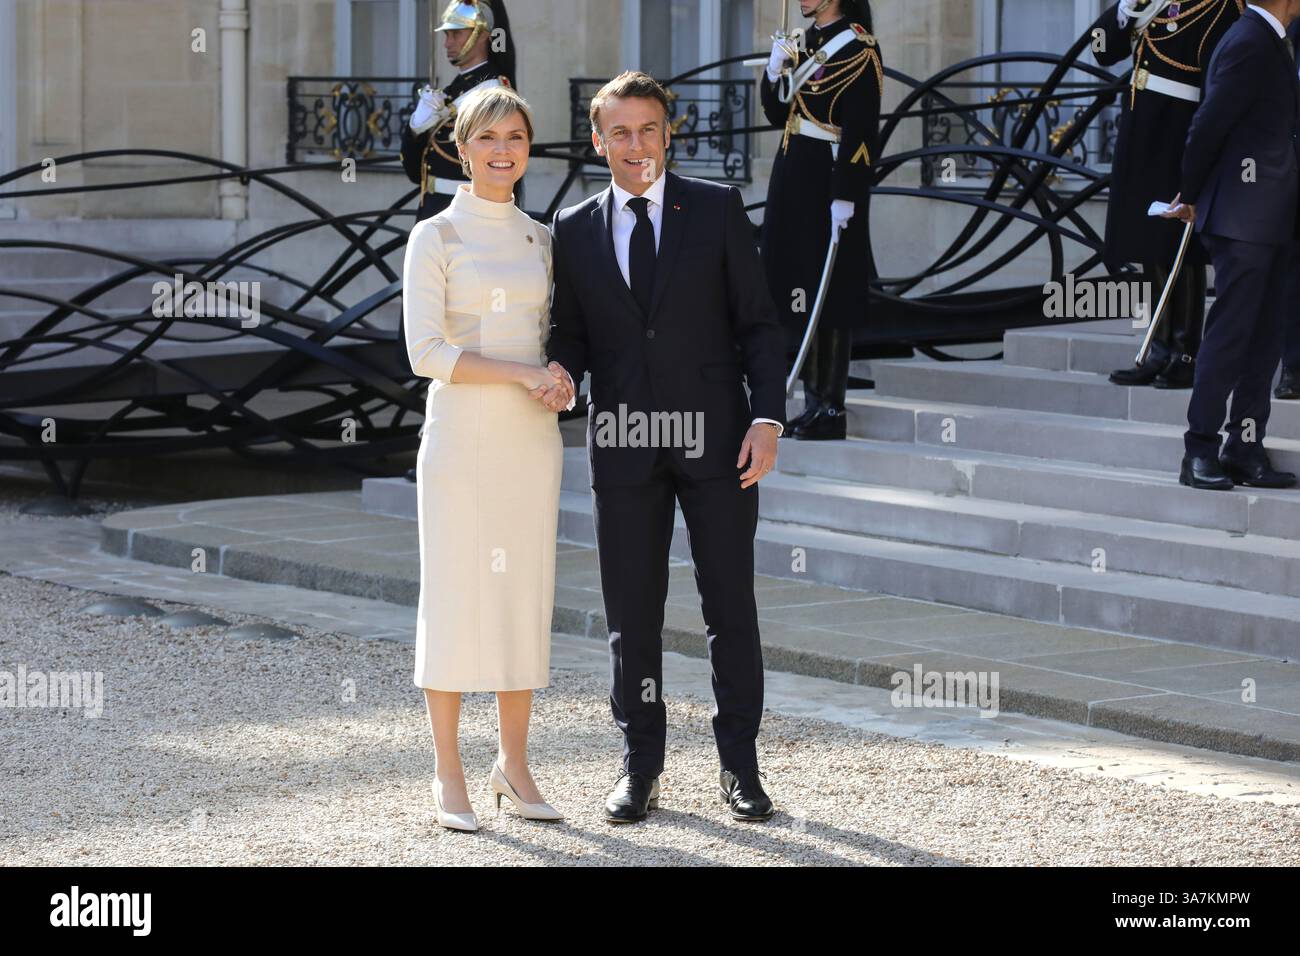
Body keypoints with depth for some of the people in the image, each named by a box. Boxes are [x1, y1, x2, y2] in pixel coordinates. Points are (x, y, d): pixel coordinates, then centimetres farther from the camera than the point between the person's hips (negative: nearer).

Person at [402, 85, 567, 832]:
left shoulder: (542, 239, 11)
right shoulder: (435, 238, -4)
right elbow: (425, 351, -12)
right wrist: (519, 374, -18)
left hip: (531, 437, 5)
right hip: (461, 433, -5)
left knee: (527, 596, 6)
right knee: (453, 596, -2)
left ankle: (515, 765, 17)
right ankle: (449, 777, 5)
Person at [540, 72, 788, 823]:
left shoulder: (718, 209, 2)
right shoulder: (576, 230, 7)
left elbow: (758, 321, 1)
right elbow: (570, 331, 11)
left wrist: (768, 419, -8)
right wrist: (562, 374, -12)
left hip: (716, 439, -1)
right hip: (626, 445, 1)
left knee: (731, 606, 2)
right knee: (633, 613, 4)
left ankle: (740, 768, 11)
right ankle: (641, 768, 13)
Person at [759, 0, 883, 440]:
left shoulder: (859, 49, -12)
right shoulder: (805, 44, 14)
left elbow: (860, 130, -17)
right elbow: (777, 113, 15)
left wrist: (845, 197, -21)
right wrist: (774, 72, -3)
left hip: (826, 182, -9)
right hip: (793, 178, 9)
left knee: (827, 291, -6)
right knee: (799, 289, 10)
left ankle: (833, 410, -1)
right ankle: (814, 400, 16)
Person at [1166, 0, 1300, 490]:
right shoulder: (1249, 43, -14)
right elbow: (1210, 124, -13)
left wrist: (1195, 194, 17)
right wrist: (1192, 196, -3)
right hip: (1242, 216, -9)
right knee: (1230, 332, -8)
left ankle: (1245, 450, 11)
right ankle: (1200, 453, -5)